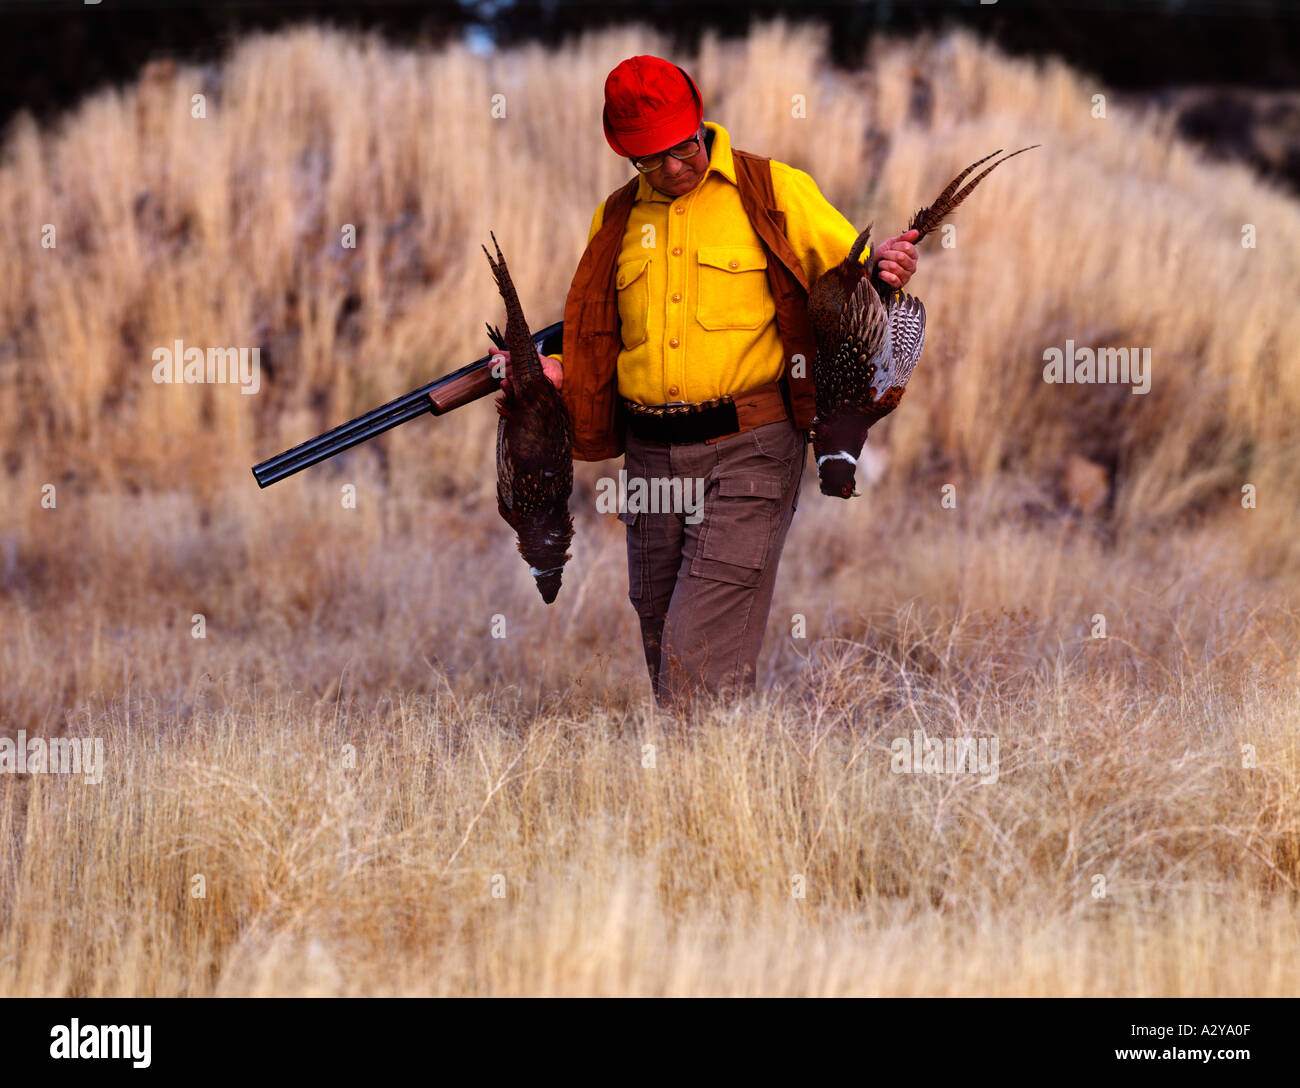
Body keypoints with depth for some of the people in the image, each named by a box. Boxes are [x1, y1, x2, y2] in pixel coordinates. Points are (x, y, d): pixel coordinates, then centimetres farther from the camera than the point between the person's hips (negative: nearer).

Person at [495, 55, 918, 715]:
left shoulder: (774, 192, 2)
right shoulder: (616, 220, 15)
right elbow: (599, 345, 22)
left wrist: (885, 272, -19)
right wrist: (556, 375, 2)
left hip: (748, 452, -5)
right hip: (651, 458, 5)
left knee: (702, 658, -16)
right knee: (664, 653, 10)